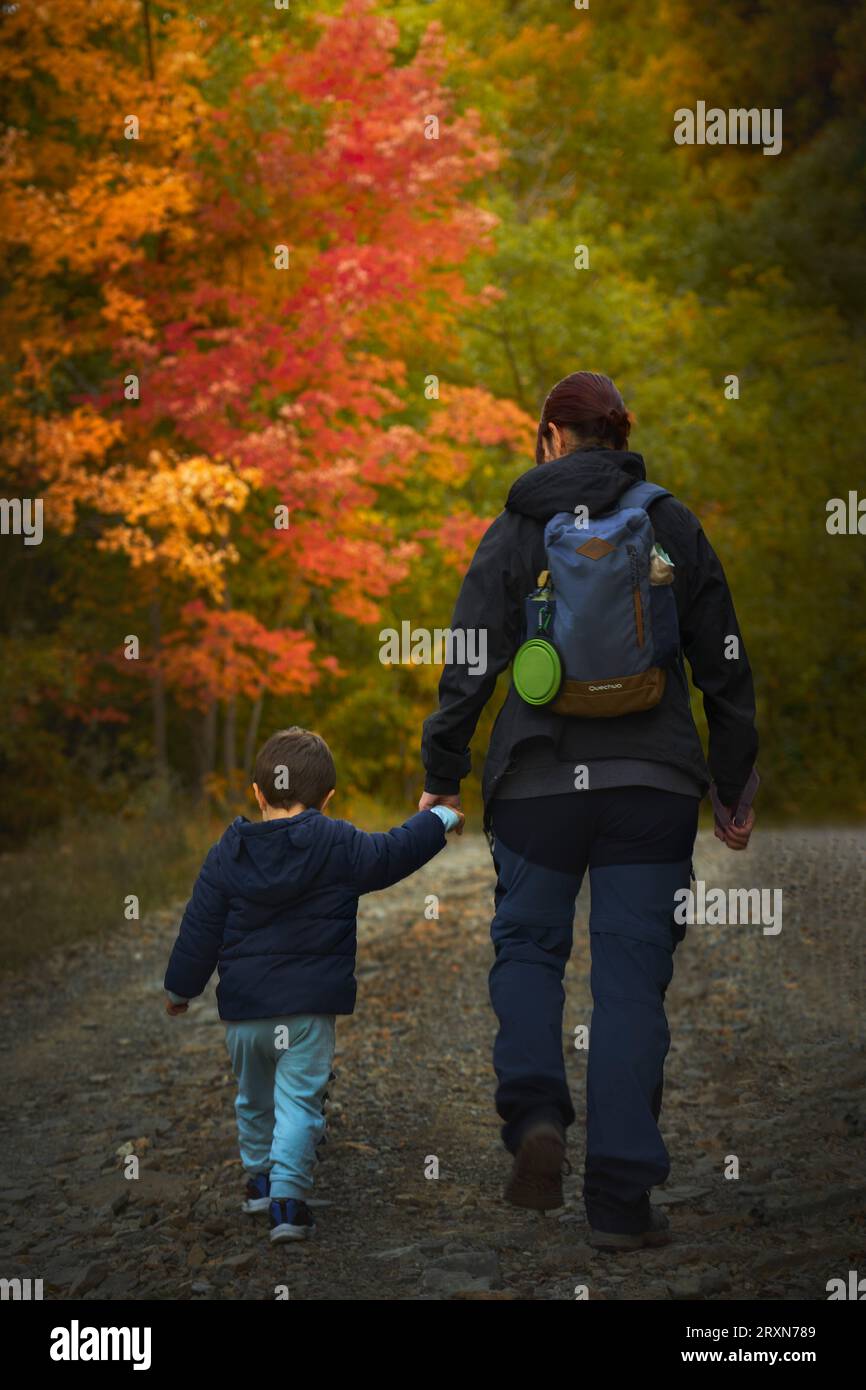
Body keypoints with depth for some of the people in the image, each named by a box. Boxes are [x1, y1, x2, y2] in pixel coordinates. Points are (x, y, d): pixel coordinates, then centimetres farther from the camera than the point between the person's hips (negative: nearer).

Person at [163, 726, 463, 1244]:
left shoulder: (228, 854, 0)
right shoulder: (338, 846, -9)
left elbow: (200, 929, 4)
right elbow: (394, 852, 0)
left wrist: (180, 989, 17)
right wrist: (440, 819, 18)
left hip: (243, 1007, 3)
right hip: (309, 1007, -3)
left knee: (253, 1095, 23)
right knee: (300, 1100, -2)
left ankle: (259, 1174, 38)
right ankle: (287, 1197, -15)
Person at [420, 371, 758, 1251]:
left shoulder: (519, 528, 0)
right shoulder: (675, 527, 6)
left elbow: (471, 662, -4)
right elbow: (725, 666, 7)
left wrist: (442, 775, 2)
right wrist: (734, 788, 14)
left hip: (538, 779, -1)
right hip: (653, 781, 1)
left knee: (527, 944, 17)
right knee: (632, 976, 2)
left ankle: (534, 1111, -9)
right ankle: (620, 1201, 0)